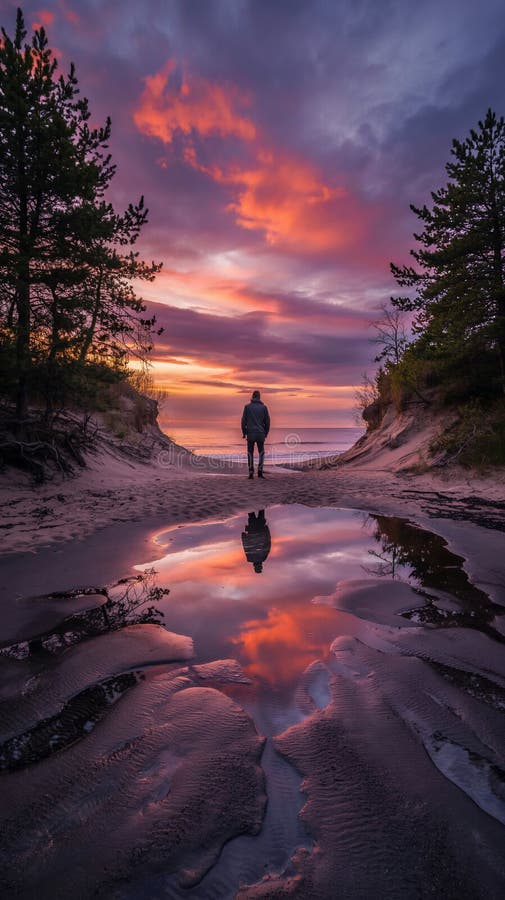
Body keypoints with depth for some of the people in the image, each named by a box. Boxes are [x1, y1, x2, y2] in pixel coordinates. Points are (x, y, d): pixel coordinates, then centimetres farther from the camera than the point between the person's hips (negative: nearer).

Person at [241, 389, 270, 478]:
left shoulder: (247, 406, -1)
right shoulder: (263, 407, 2)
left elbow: (244, 420, -2)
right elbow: (267, 421, 3)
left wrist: (244, 432, 6)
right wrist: (266, 433, 12)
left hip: (250, 433, 0)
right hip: (260, 434, 1)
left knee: (250, 453, 10)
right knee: (261, 452, 14)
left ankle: (251, 472, 3)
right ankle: (260, 471, 2)